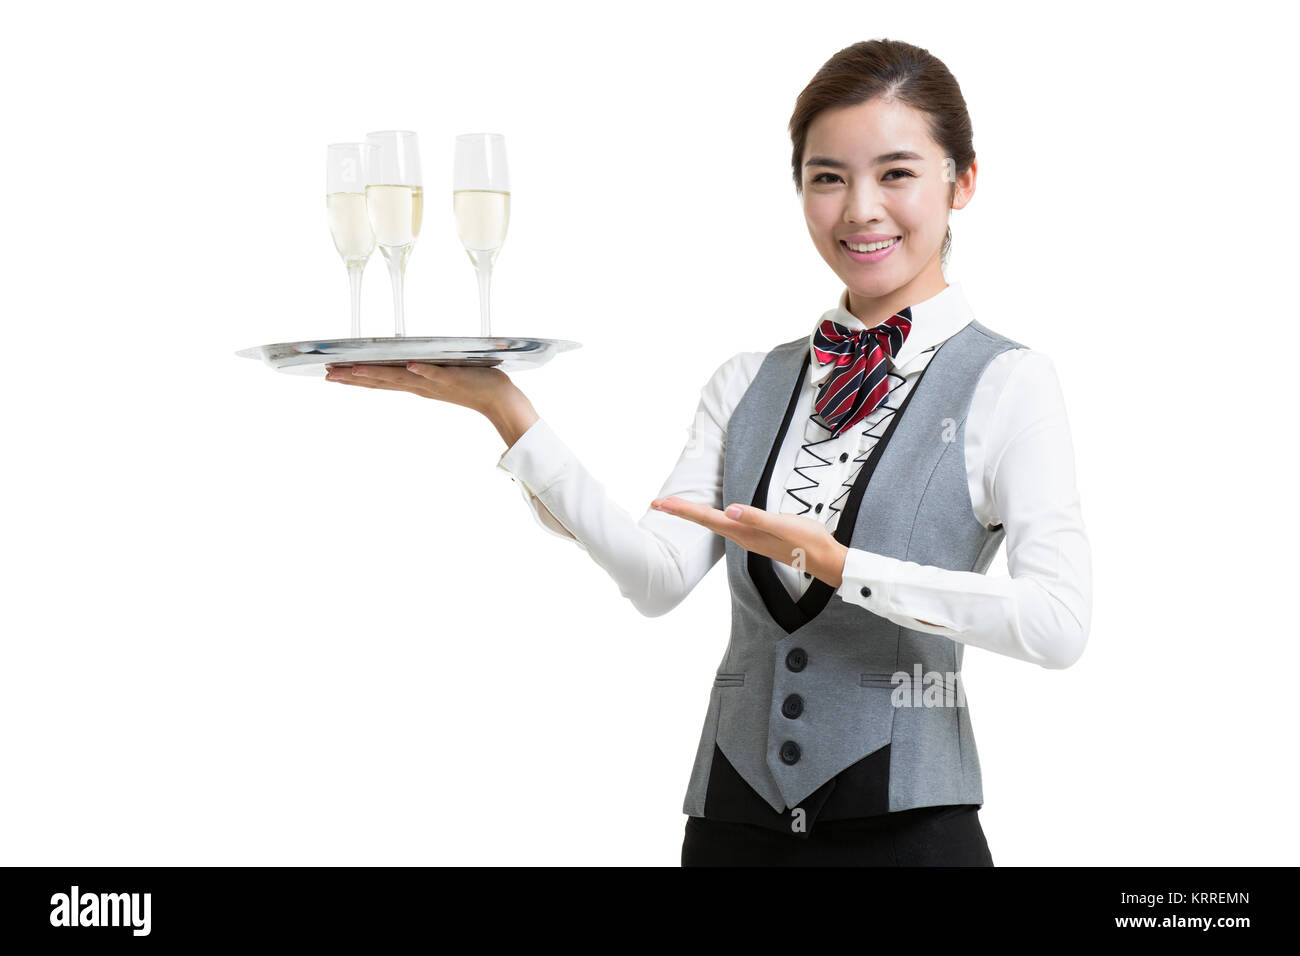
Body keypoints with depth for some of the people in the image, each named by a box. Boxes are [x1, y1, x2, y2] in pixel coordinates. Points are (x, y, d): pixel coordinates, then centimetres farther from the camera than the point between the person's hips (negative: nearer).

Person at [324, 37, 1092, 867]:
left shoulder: (1005, 382, -5)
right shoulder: (747, 384, 9)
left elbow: (1059, 622, -17)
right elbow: (660, 577, -4)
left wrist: (835, 563, -19)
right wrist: (510, 415, -10)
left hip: (904, 826, -4)